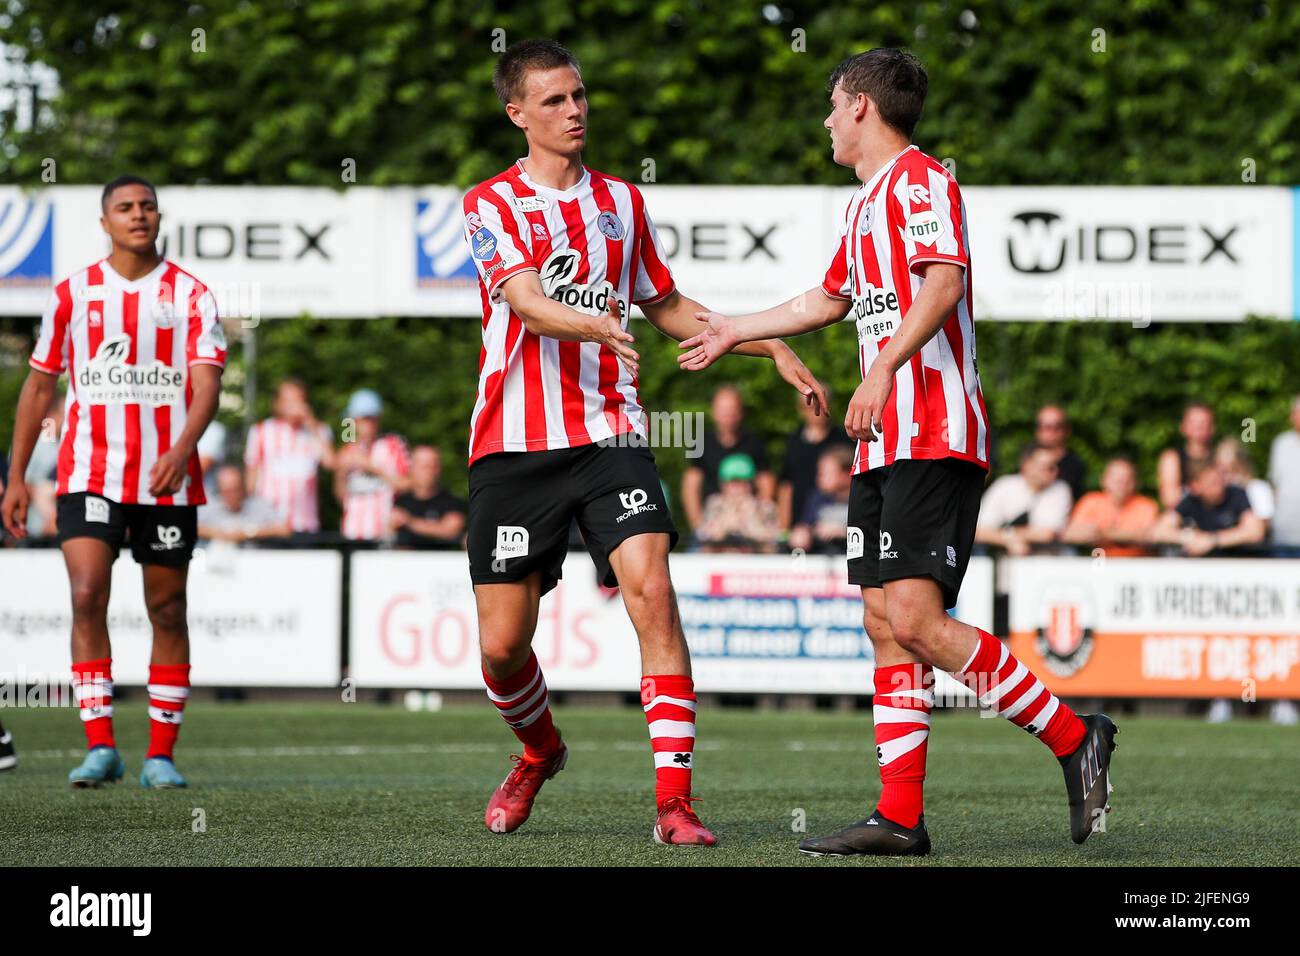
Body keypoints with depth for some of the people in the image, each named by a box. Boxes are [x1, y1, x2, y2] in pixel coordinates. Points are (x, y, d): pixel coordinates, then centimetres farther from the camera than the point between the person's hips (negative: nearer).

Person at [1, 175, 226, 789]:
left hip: (168, 481, 0)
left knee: (167, 612, 4)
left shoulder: (191, 296, 2)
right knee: (87, 595, -16)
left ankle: (161, 755, 12)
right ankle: (100, 747, -14)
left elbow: (206, 385, -9)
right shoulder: (72, 294, 6)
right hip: (89, 477, 0)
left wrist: (182, 449, -28)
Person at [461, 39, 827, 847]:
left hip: (610, 436, 2)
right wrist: (603, 327, -37)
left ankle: (674, 802, -20)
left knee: (652, 593, -20)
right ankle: (540, 752, 33)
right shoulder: (491, 205, 0)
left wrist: (772, 348, 18)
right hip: (515, 445, -2)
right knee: (503, 644, 0)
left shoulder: (622, 202, 14)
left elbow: (667, 307, 26)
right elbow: (528, 303, -17)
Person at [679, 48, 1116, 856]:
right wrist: (737, 331, 51)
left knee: (917, 623, -17)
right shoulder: (867, 202, 24)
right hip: (886, 446, 10)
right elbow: (829, 301, 40)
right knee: (887, 625, 4)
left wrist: (885, 366, -33)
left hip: (933, 441, -10)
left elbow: (944, 280, -23)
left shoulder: (919, 180, -6)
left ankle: (1074, 738, -9)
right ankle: (900, 818, 3)